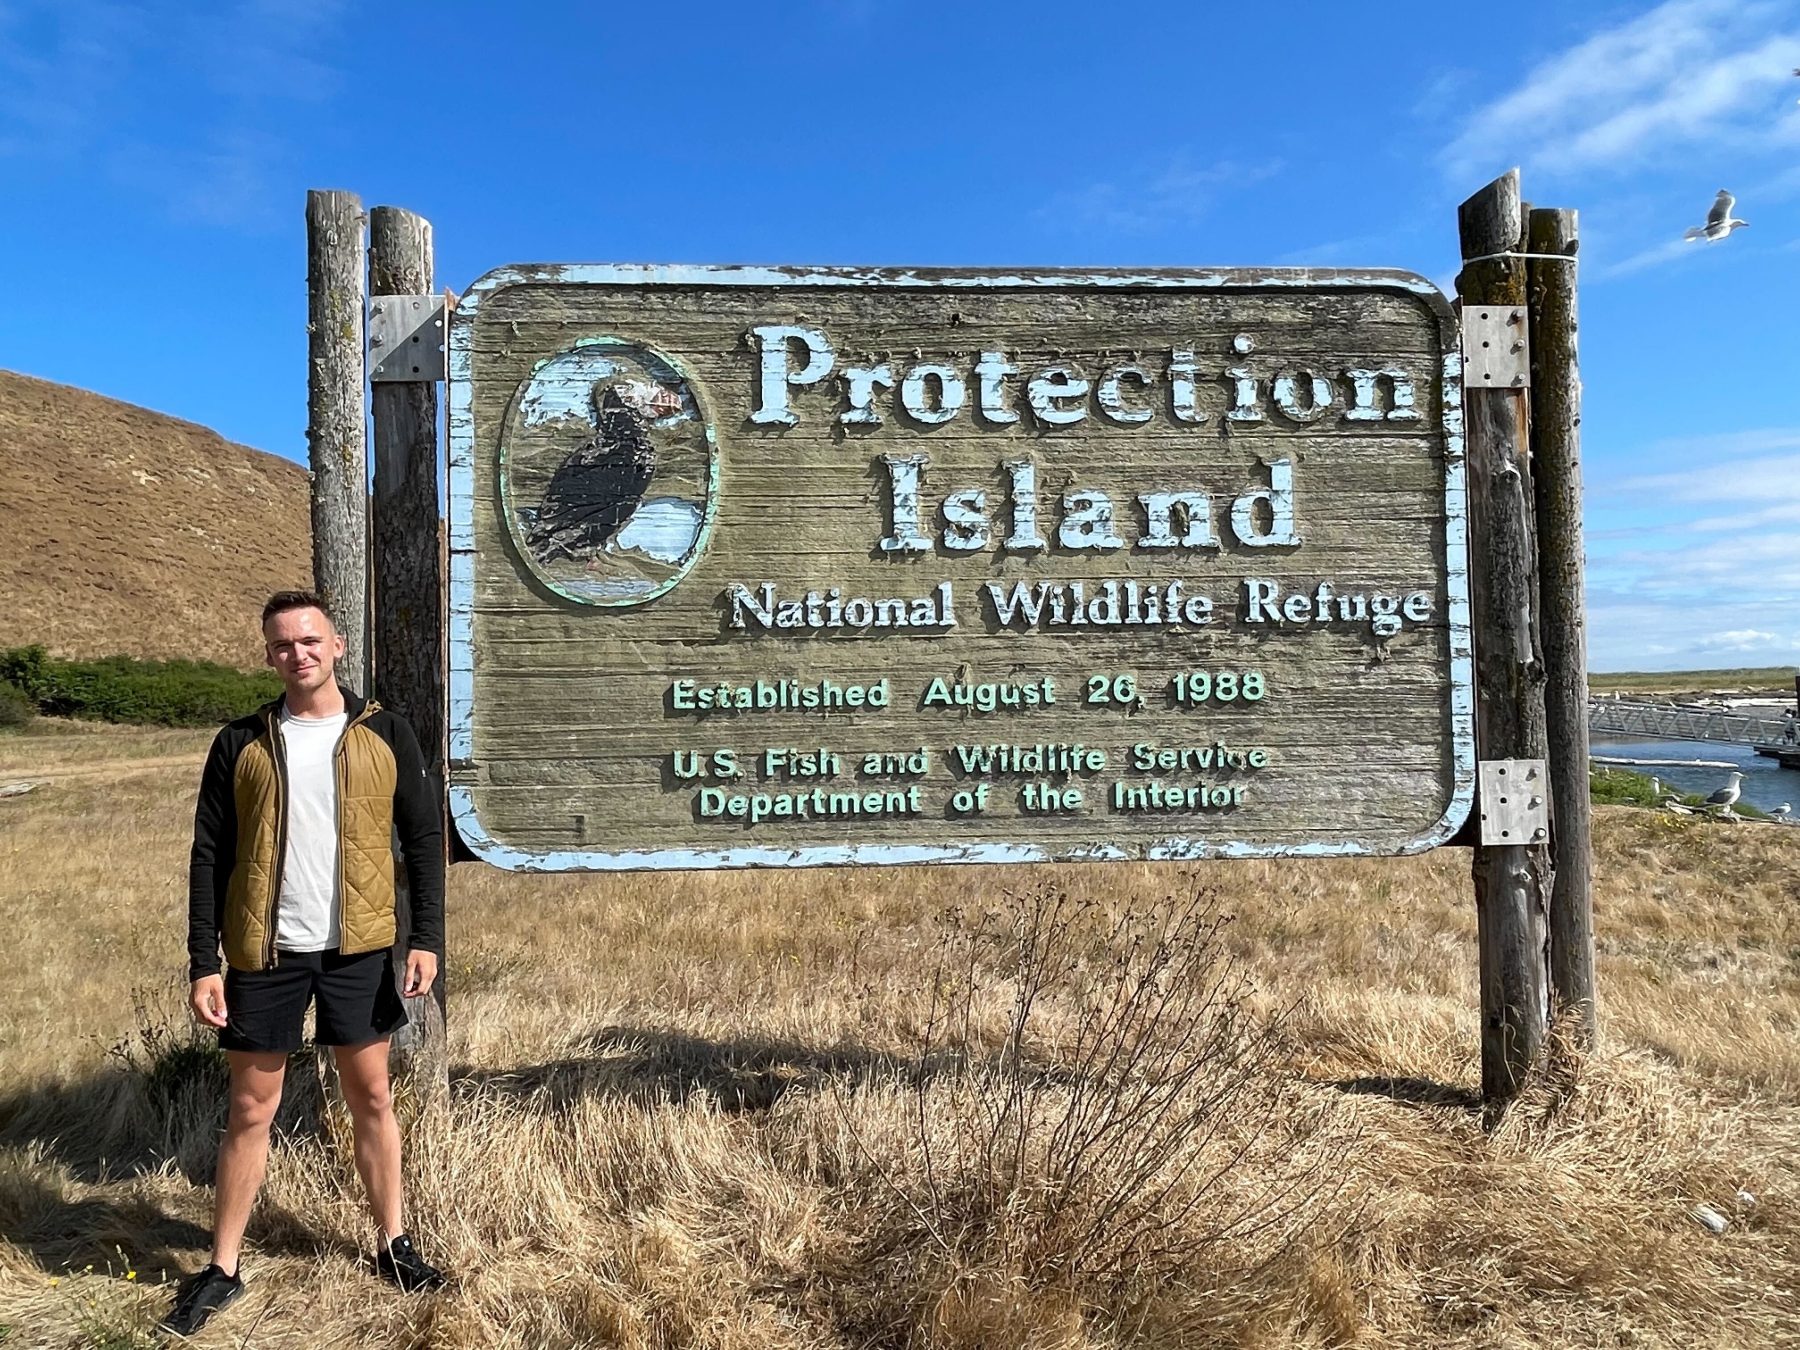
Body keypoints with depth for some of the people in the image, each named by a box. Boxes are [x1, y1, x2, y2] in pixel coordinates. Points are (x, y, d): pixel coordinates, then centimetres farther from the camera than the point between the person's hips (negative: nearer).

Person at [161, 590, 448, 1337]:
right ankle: (222, 1269, 26)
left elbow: (423, 839, 0)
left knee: (371, 1096, 11)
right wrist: (202, 962, -4)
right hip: (265, 953, 0)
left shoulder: (385, 734, -1)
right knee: (250, 1111, 11)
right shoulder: (241, 742, 1)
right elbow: (209, 855, 1)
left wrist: (427, 937, -7)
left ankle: (392, 1243, 27)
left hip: (358, 949, 0)